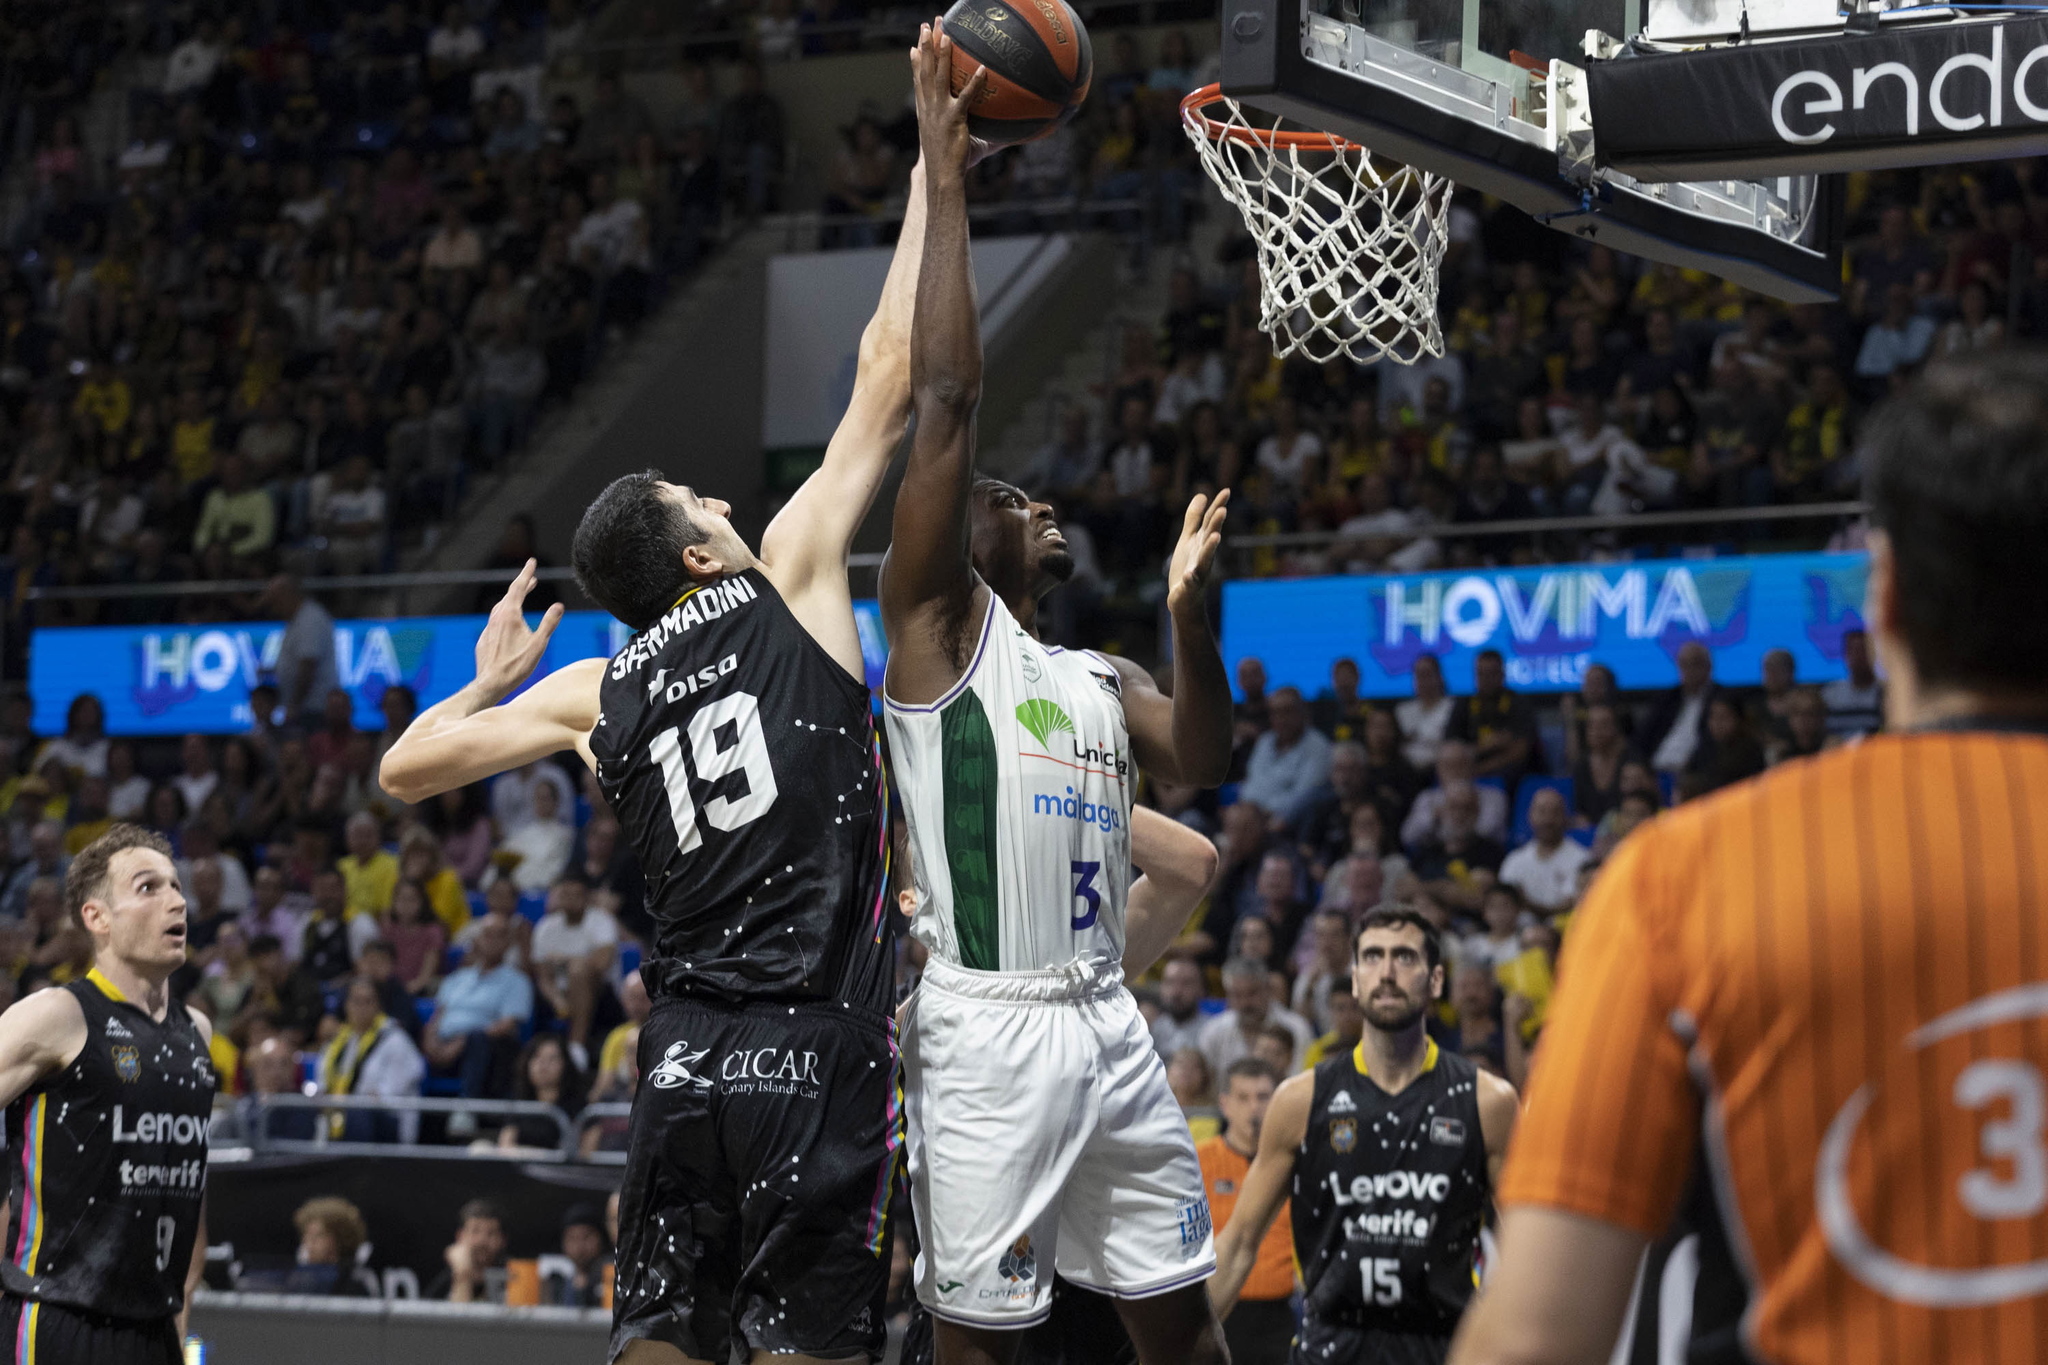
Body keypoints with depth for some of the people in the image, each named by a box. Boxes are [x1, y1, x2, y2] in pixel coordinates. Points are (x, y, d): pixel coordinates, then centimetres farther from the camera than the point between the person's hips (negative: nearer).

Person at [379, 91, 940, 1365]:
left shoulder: (598, 694, 11)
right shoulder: (789, 586, 1)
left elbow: (405, 768, 16)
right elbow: (891, 376, 2)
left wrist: (493, 680, 33)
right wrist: (931, 177, 8)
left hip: (687, 1055, 4)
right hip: (815, 1046, -4)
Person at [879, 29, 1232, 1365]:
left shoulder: (1102, 681, 21)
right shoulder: (938, 624, 1)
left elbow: (1205, 761, 3)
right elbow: (946, 401, -9)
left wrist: (1190, 609, -8)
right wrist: (945, 180, -10)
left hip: (1111, 1026, 7)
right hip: (986, 1033, -7)